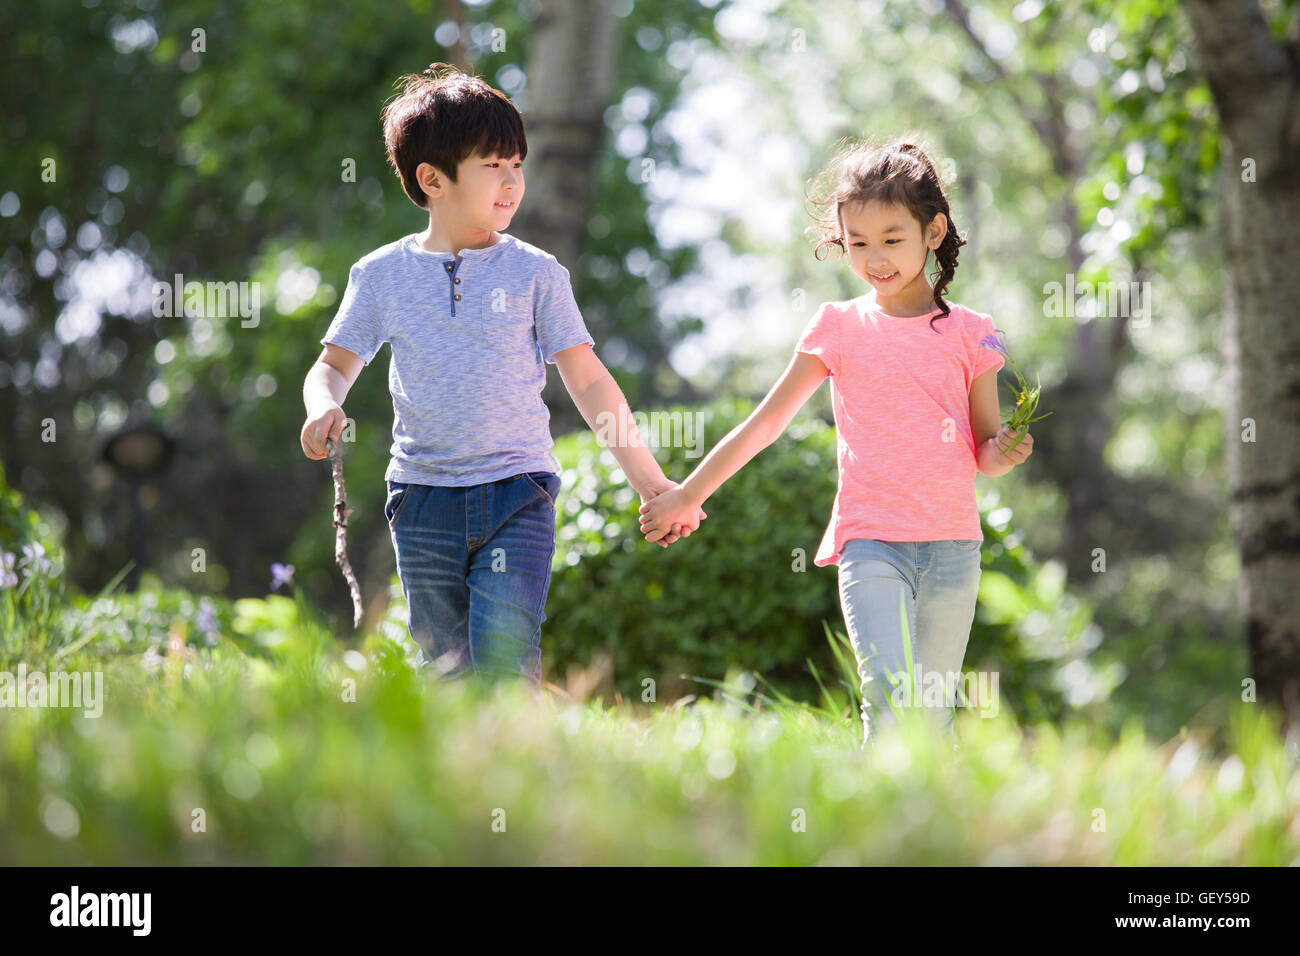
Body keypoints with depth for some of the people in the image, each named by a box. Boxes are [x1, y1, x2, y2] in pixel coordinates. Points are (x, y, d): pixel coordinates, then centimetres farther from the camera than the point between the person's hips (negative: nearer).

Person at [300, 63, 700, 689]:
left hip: (517, 495, -2)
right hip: (423, 496, 2)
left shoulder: (535, 273, 2)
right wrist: (323, 407, -10)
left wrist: (649, 482, 3)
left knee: (505, 666, -15)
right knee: (448, 671, 6)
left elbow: (589, 382, 5)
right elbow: (335, 365, 14)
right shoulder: (381, 275, 5)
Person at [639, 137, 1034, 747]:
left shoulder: (968, 332, 8)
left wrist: (1006, 452, -12)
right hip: (870, 540, -1)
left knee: (932, 717, 4)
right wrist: (687, 496, 15)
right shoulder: (839, 328, 8)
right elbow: (766, 422, 14)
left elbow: (986, 452, 12)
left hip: (951, 545, 1)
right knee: (889, 696, -21)